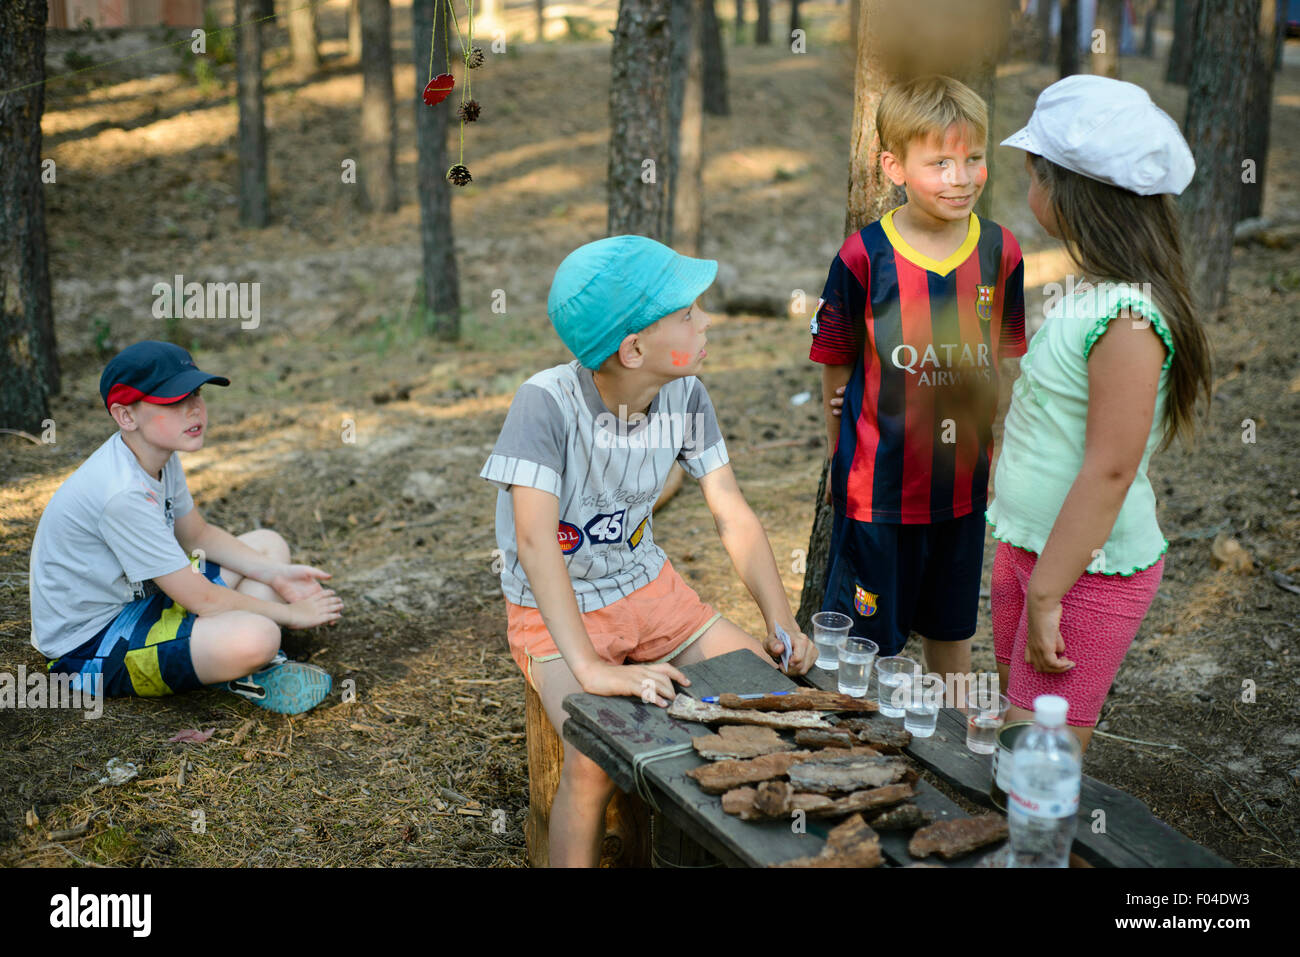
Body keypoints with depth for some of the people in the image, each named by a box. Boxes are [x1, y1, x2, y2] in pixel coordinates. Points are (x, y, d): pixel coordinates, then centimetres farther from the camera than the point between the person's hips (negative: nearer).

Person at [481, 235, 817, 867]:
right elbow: (535, 541, -35)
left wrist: (782, 624, -18)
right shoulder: (548, 402, -27)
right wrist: (590, 669, -42)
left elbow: (733, 515, -6)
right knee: (598, 762, -29)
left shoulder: (686, 397, -10)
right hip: (554, 609, -5)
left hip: (648, 586, 6)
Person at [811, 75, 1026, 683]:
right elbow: (836, 367, -3)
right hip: (877, 480, -4)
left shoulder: (1001, 251, -2)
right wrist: (838, 458, 1)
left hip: (964, 480, 4)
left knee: (952, 631, 21)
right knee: (862, 639, 7)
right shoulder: (863, 256, -13)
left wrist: (995, 449, 7)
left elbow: (1005, 359, 9)